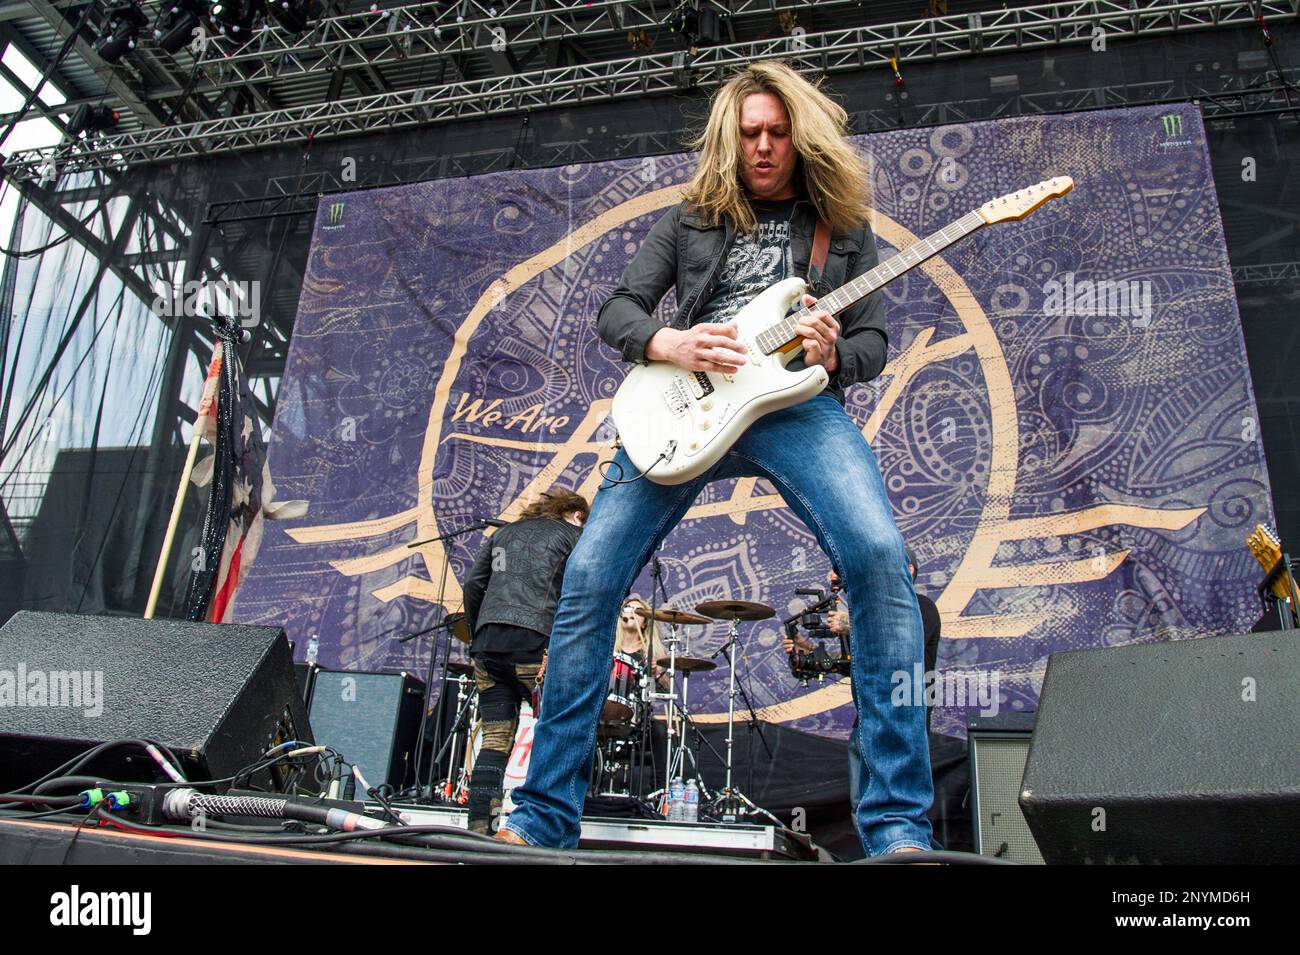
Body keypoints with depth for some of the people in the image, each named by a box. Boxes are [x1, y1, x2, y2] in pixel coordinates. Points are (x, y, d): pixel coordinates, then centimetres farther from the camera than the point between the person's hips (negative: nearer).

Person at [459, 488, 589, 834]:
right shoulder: (572, 536, 12)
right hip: (534, 641, -5)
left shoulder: (504, 533, 27)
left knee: (495, 739, 8)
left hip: (487, 641, 5)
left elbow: (473, 585, 19)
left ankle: (478, 826, 3)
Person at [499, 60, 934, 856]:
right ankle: (544, 818, 3)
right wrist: (665, 343, -9)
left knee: (880, 553, -29)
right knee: (589, 579, -10)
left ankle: (899, 826, -20)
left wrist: (832, 356, -10)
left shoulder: (844, 224, 18)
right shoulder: (693, 217, 19)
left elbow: (873, 339, 15)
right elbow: (615, 309, 14)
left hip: (795, 401, -1)